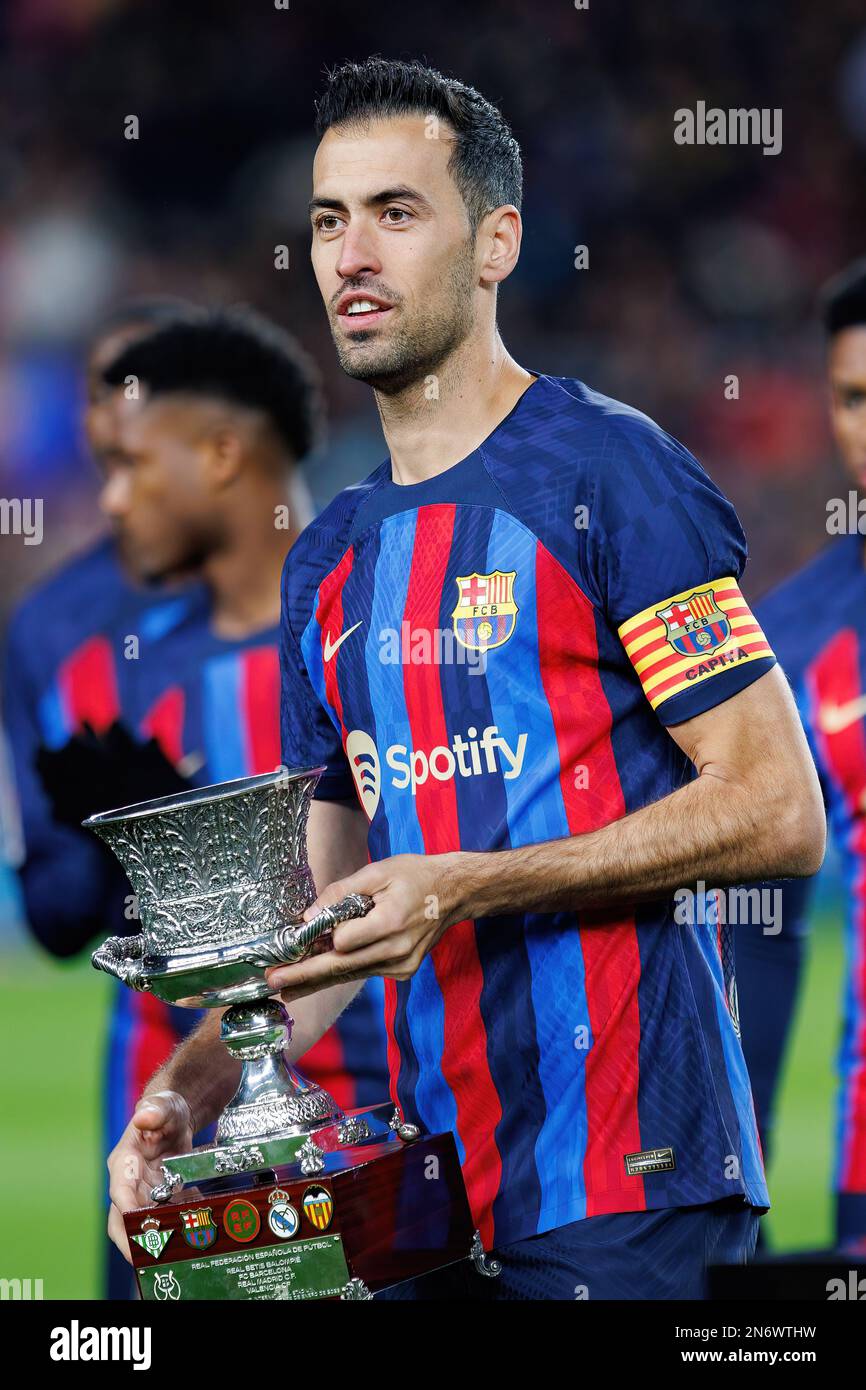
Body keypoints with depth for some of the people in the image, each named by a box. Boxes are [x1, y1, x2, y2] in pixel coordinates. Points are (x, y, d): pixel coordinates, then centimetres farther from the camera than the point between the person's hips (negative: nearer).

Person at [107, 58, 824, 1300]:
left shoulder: (609, 474, -6)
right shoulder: (331, 562, 16)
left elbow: (779, 813, -12)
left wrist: (465, 887, -17)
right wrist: (196, 1081, 1)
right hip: (434, 1184, 7)